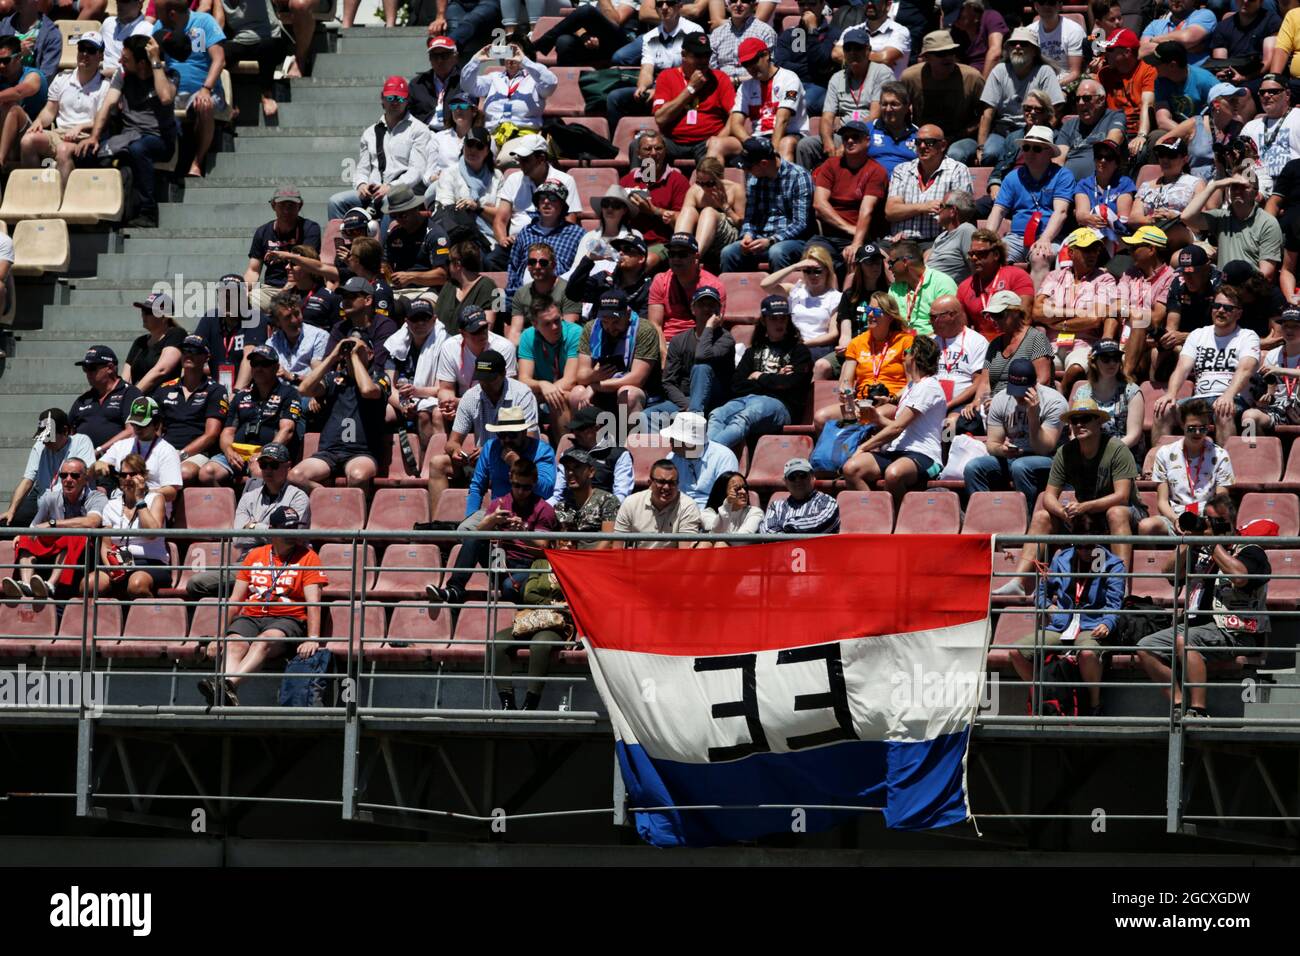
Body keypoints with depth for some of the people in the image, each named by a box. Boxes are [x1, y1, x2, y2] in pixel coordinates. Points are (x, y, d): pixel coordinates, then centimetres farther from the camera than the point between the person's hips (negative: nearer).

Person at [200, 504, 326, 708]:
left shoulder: (307, 557, 8)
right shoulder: (255, 556, 19)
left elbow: (313, 603, -2)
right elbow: (235, 600, 18)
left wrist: (313, 638, -17)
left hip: (288, 620, -3)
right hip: (250, 617, 4)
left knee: (265, 641, -37)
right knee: (234, 645, -30)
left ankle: (228, 684, -59)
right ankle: (227, 694, -55)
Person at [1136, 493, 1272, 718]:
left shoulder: (1250, 551, -1)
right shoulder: (1202, 550, 19)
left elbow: (1239, 576, -23)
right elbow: (1170, 572, 13)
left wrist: (1214, 542, -13)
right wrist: (1188, 542, 1)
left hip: (1234, 632, -8)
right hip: (1197, 624, 8)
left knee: (1183, 640, -35)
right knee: (1145, 648, -5)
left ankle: (1198, 711, -37)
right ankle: (1181, 706, -14)